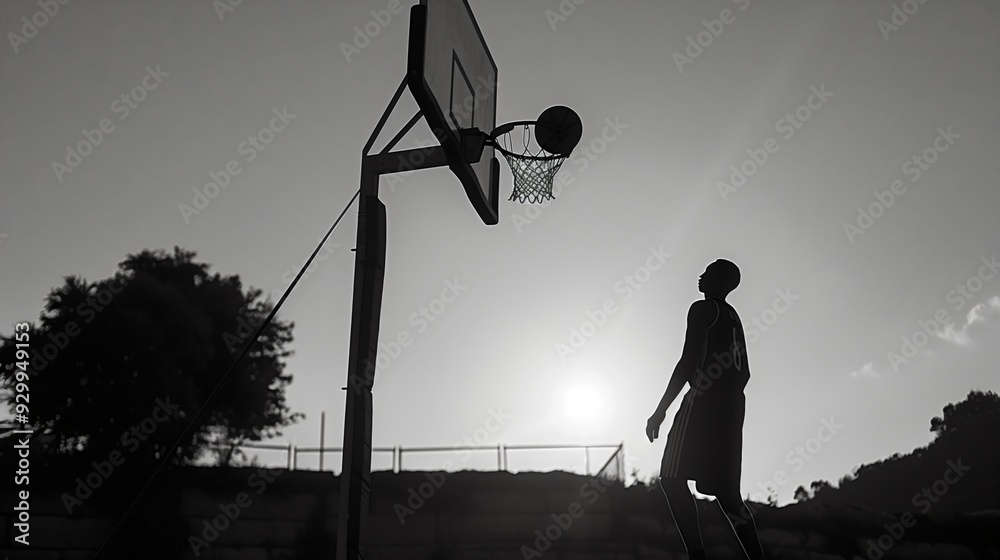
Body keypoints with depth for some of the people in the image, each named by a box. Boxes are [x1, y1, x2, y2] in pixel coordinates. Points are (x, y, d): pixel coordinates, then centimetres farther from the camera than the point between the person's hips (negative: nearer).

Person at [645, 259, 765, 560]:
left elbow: (689, 361, -14)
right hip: (733, 405, 9)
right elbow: (744, 373, 24)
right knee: (725, 489, 10)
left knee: (672, 477, -10)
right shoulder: (733, 317, 23)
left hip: (704, 400, -9)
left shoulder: (702, 309, -4)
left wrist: (660, 410, -14)